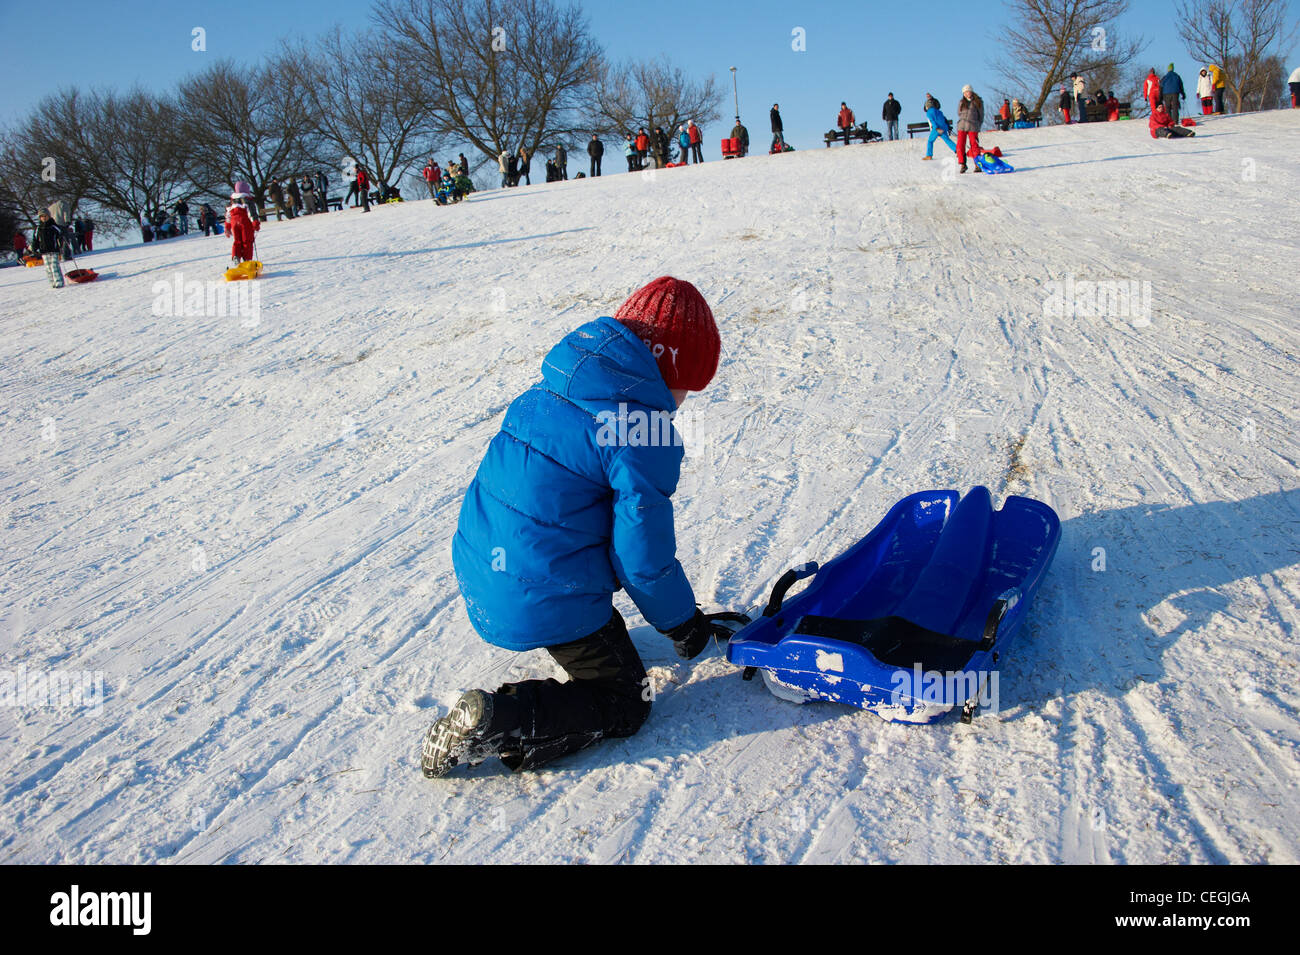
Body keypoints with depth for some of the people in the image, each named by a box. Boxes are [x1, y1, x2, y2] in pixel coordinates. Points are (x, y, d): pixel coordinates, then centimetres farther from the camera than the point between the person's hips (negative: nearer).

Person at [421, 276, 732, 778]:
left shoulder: (550, 390, 8)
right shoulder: (641, 435, -18)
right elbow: (644, 555, -15)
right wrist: (684, 624, 5)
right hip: (546, 603, -9)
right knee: (624, 704, 9)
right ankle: (494, 725, -8)